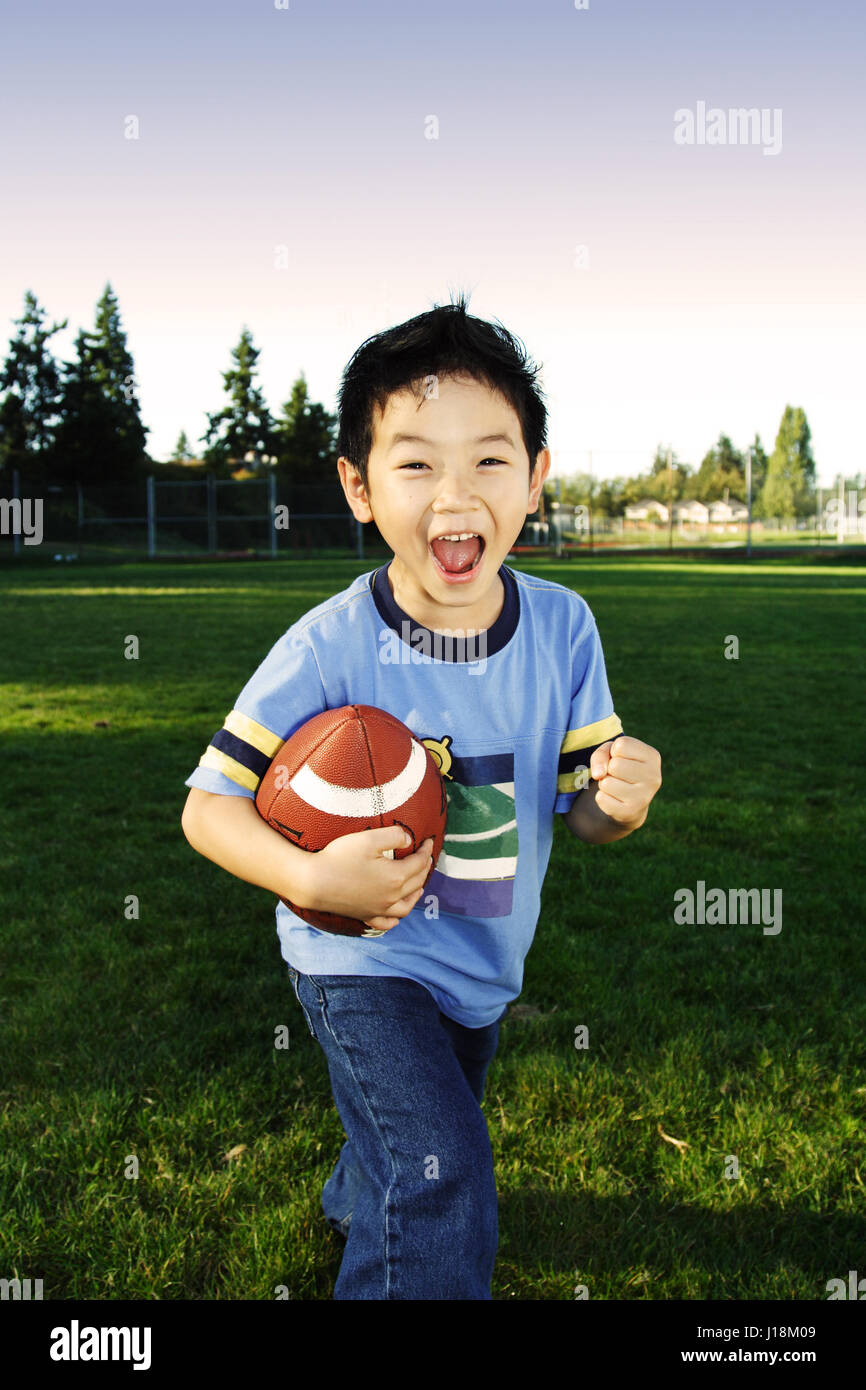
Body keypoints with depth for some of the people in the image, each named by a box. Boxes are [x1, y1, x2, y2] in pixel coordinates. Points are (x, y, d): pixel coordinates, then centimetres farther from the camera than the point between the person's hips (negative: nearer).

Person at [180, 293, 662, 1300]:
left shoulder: (562, 627, -15)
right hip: (362, 960, -5)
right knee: (441, 1174, -19)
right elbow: (209, 807, -19)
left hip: (484, 961, 5)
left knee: (419, 1151, 29)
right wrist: (312, 880, -36)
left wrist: (620, 800, -31)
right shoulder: (328, 650, -26)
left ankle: (354, 1205, 63)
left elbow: (582, 811, -8)